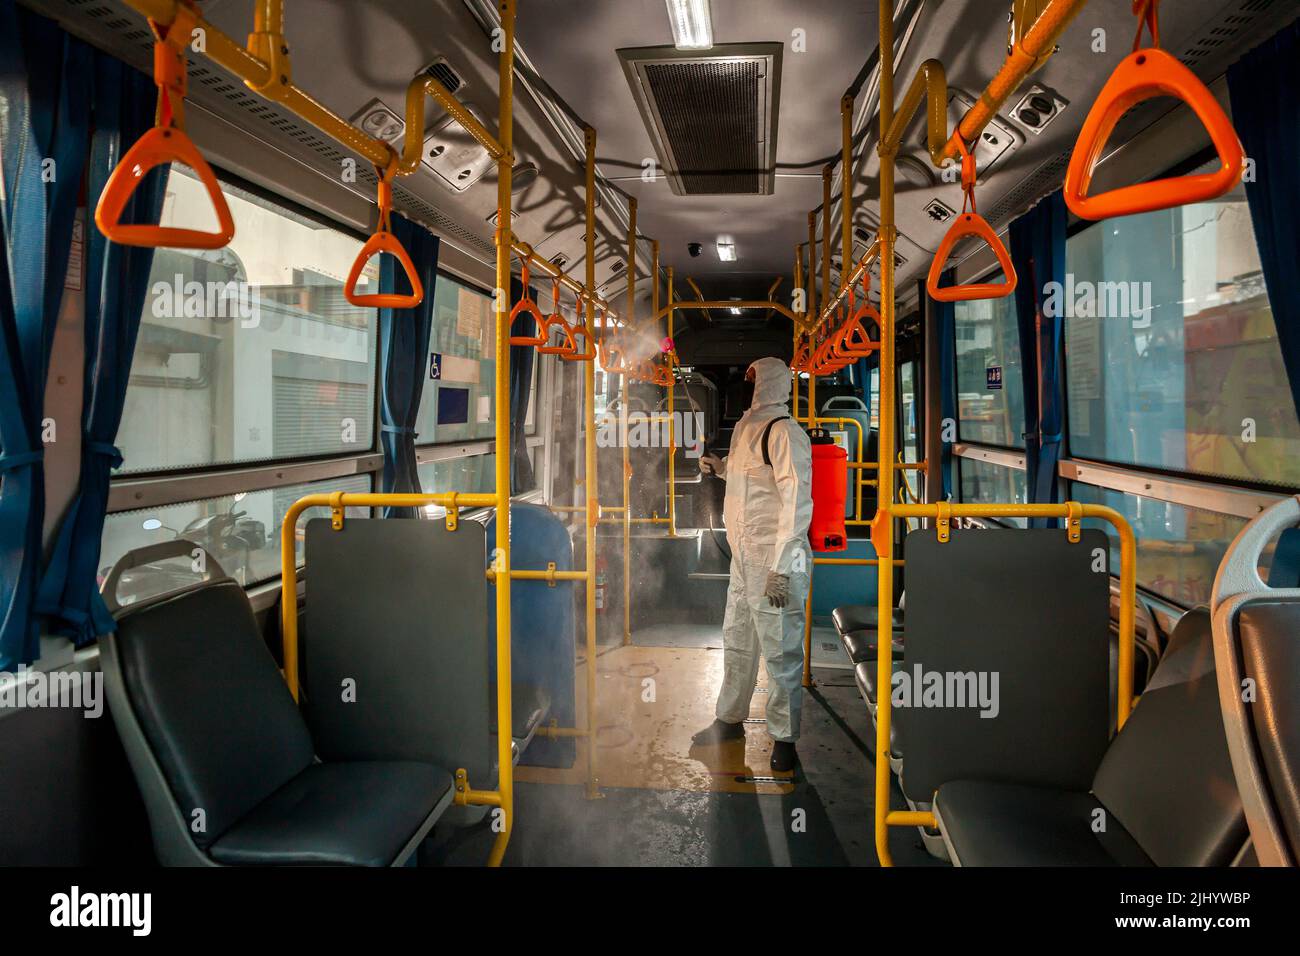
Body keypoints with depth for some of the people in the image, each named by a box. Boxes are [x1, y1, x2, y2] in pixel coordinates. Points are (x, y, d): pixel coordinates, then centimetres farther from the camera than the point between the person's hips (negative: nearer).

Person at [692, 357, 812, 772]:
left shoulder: (784, 431, -16)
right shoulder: (748, 427, 13)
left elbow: (797, 501, -21)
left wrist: (780, 568, -24)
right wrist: (722, 467, 11)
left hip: (775, 564, -9)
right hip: (743, 558, 9)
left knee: (780, 652, 2)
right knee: (736, 641, 20)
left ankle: (784, 738, 18)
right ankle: (730, 720, 36)